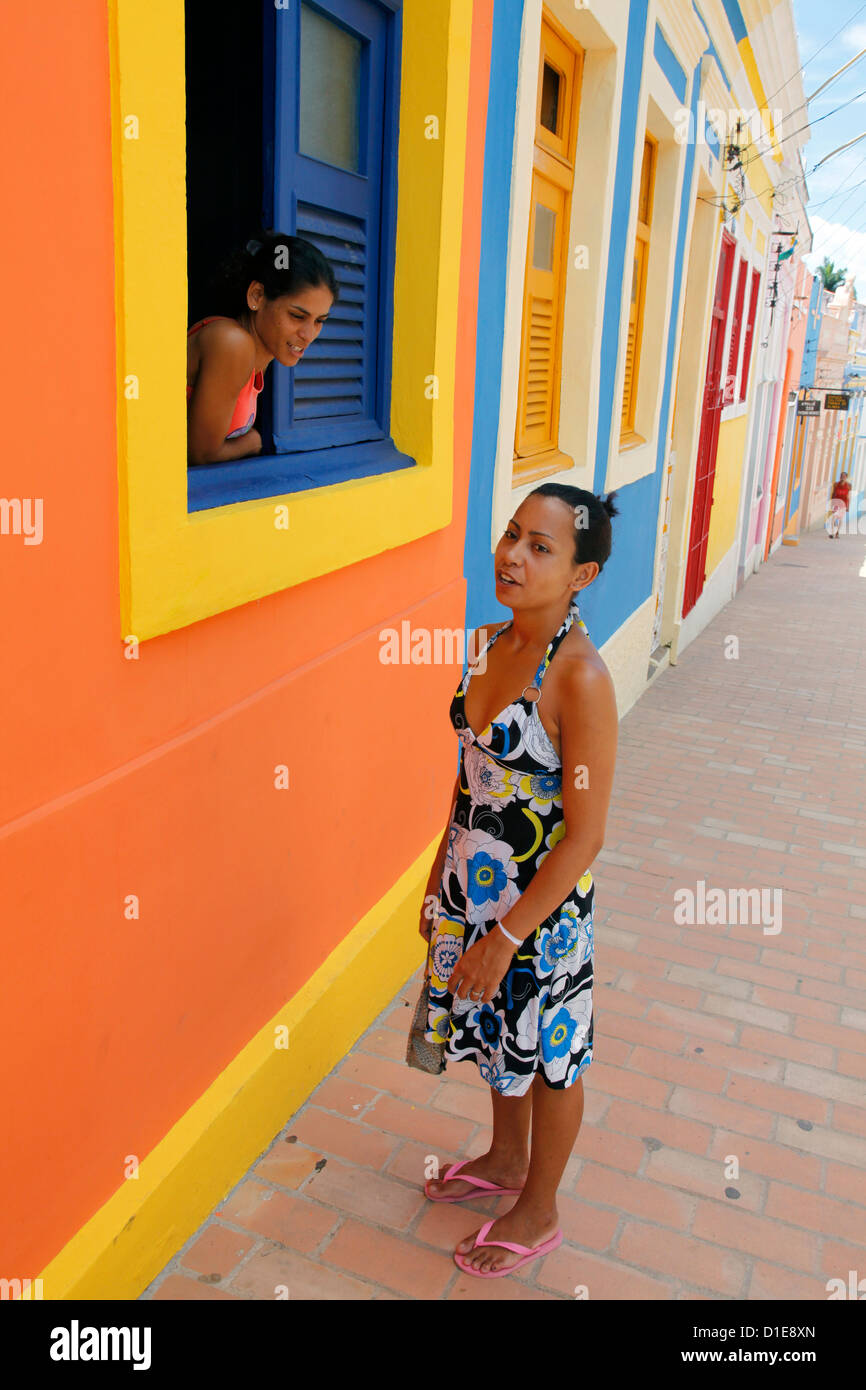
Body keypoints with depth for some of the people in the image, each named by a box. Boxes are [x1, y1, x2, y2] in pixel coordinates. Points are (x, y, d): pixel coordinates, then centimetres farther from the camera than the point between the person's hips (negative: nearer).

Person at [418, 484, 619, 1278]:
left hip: (542, 900, -7)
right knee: (495, 1033, 27)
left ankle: (538, 1213, 41)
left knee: (548, 1055, 16)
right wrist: (440, 880, 13)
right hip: (475, 884, 7)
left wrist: (506, 936, -19)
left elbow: (586, 835, -23)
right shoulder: (495, 640, -2)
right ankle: (506, 1158, 54)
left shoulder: (580, 677, -26)